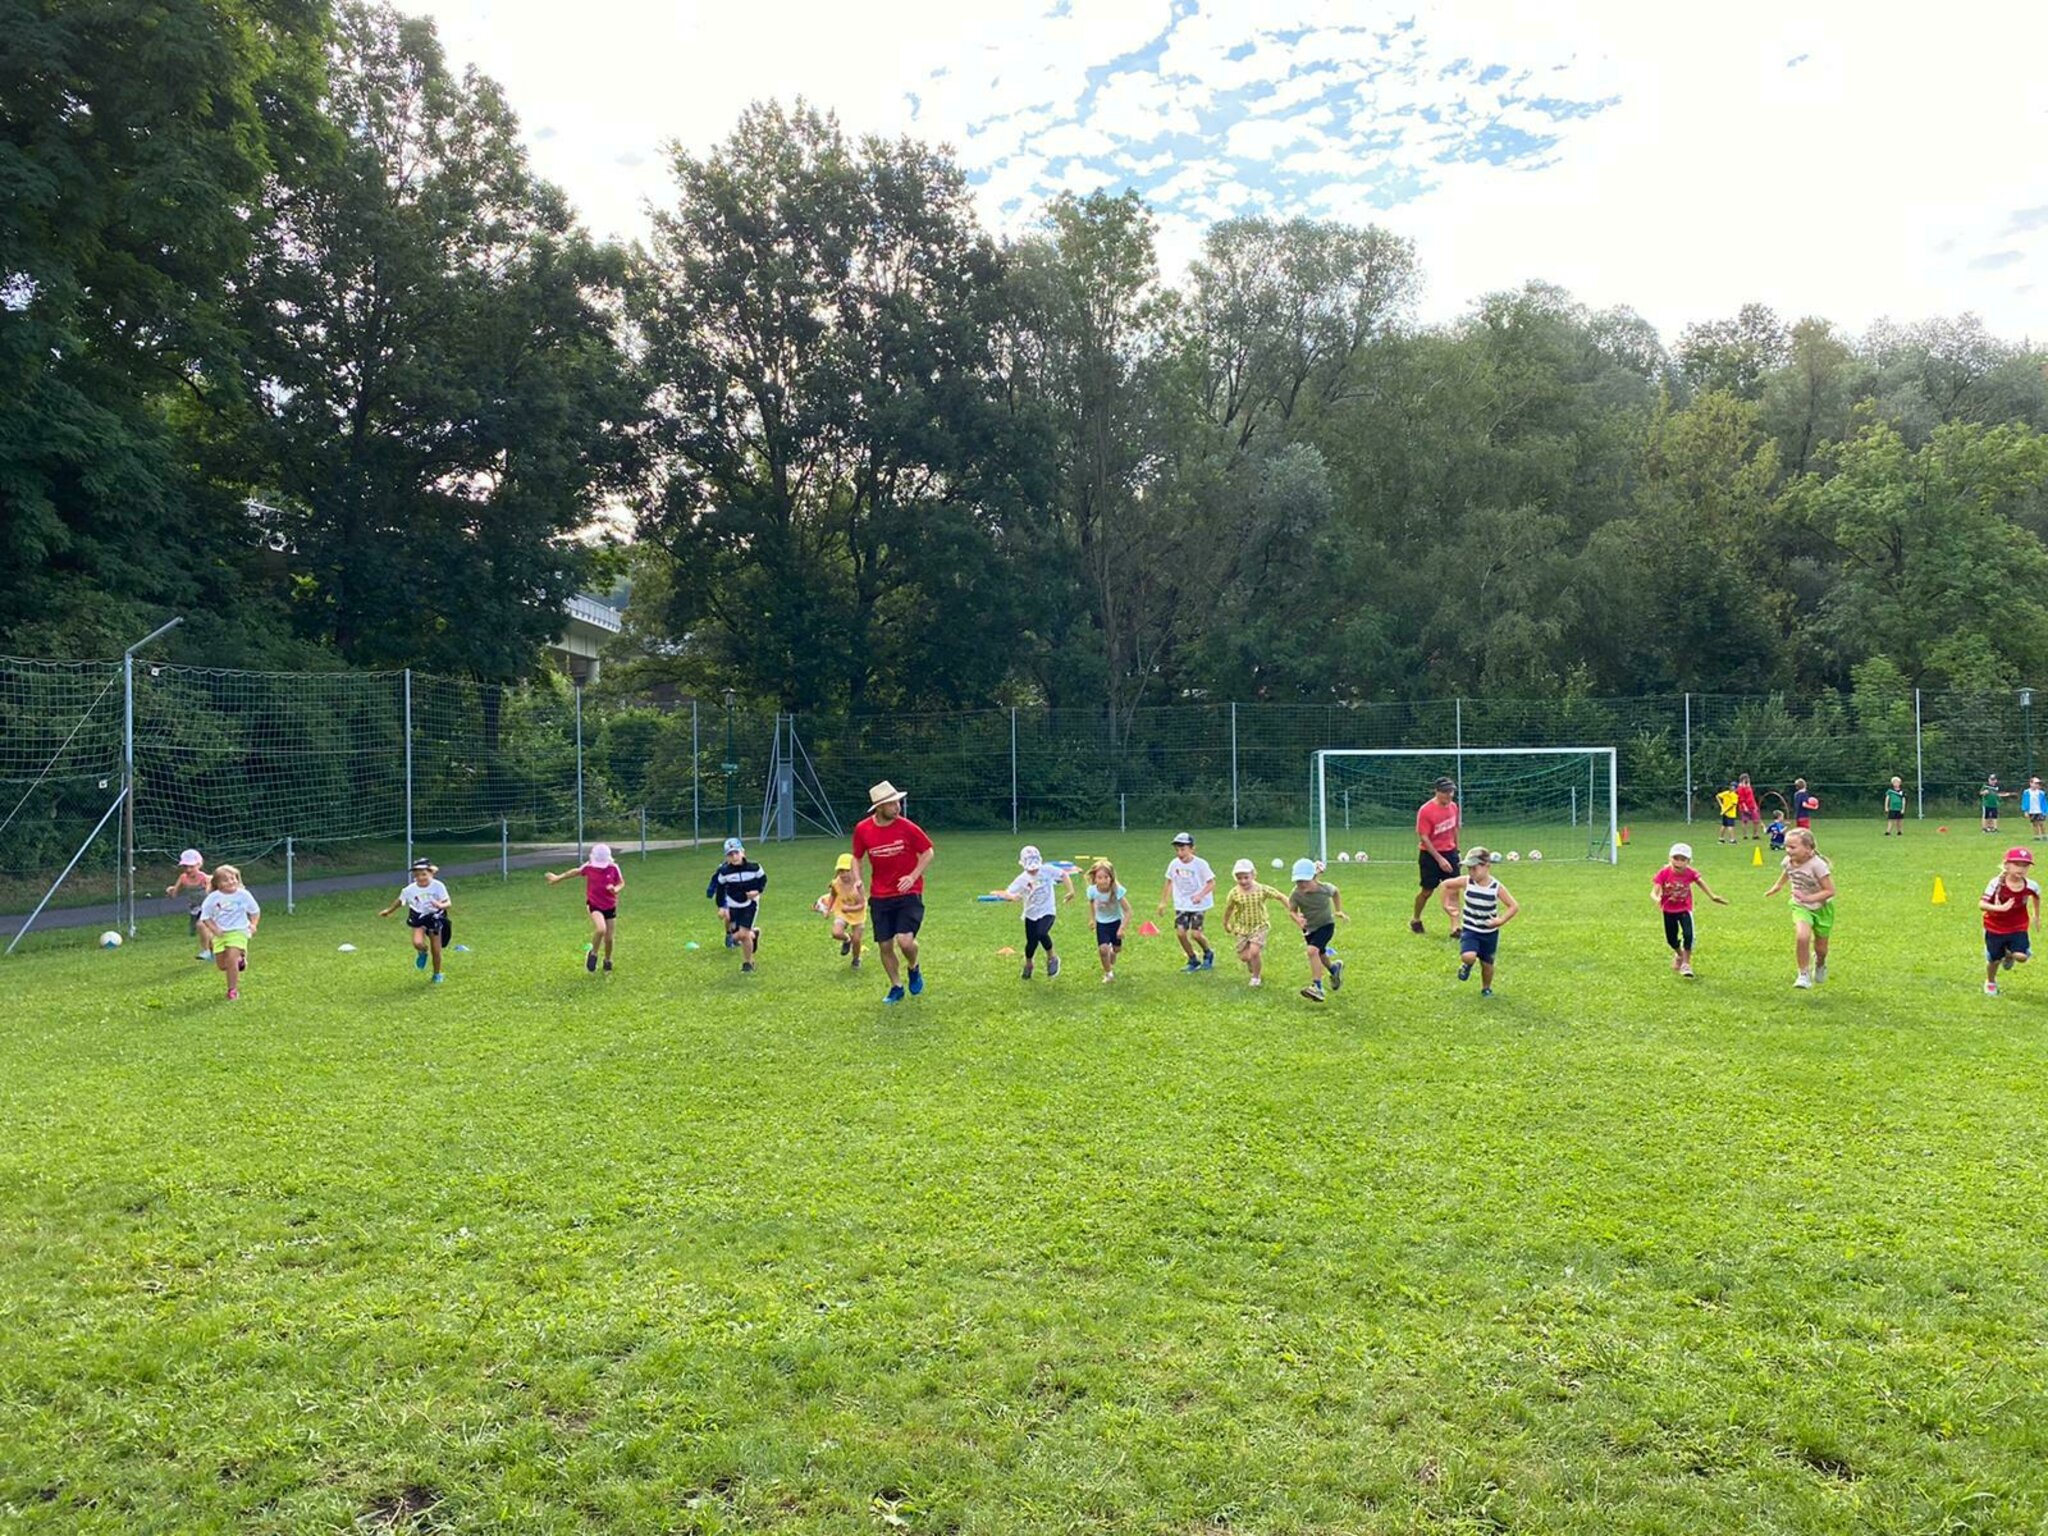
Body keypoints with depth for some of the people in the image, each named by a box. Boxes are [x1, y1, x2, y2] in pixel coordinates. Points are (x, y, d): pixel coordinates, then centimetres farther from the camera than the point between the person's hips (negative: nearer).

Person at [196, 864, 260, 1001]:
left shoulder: (243, 895, -6)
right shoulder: (213, 898, -5)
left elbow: (255, 911, 6)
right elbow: (205, 917, 2)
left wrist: (253, 924, -11)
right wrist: (215, 930, -12)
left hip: (238, 932, -3)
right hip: (220, 934, 3)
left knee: (231, 959, -19)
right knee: (221, 965, 6)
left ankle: (233, 990, -6)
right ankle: (239, 960, 40)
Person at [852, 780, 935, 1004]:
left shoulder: (907, 827, -11)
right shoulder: (862, 830, -5)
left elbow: (928, 852, -1)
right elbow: (857, 857, 12)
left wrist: (913, 877, -13)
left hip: (909, 894, -3)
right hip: (879, 897, 3)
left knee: (905, 941, -17)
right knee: (885, 945, 5)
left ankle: (913, 969, 16)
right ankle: (896, 987, 27)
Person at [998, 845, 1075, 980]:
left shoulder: (1047, 871, -9)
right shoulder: (1022, 879, -10)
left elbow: (1064, 875, 4)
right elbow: (1007, 894, -14)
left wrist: (1070, 890, -7)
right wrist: (1012, 897, -37)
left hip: (1047, 912, -2)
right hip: (1031, 914, 2)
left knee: (1042, 934, -28)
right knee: (1031, 942, 8)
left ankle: (1051, 958, -2)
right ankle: (1028, 964, 39)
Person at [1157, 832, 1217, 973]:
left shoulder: (1200, 864, -14)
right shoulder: (1174, 864, -2)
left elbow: (1211, 883, -10)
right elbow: (1169, 882, 12)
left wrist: (1200, 895, -26)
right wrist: (1163, 902, 13)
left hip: (1199, 905, -4)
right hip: (1181, 904, 4)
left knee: (1195, 933, -13)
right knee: (1180, 932, -7)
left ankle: (1208, 953, 18)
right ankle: (1193, 961, 13)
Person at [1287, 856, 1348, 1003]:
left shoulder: (1325, 888, -25)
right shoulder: (1295, 894, -25)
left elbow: (1336, 892, -1)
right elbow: (1292, 910, -12)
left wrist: (1339, 911, 0)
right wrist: (1297, 919, -34)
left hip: (1326, 925, -4)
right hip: (1308, 928, 4)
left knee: (1312, 950, -25)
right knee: (1321, 955, 22)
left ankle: (1317, 987, -23)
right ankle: (1335, 968, 56)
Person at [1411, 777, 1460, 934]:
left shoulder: (1453, 807, 1)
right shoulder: (1426, 810, -19)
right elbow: (1423, 838, -19)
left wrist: (1456, 850, 18)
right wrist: (1439, 859, -21)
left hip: (1450, 852, 5)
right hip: (1430, 855, -5)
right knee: (1427, 891, 5)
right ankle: (1415, 921, 27)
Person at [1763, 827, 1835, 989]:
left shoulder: (1817, 865, -29)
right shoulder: (1789, 861, -13)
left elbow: (1830, 891, -26)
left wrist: (1808, 898, -35)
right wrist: (1777, 887, 24)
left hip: (1822, 907, -2)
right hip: (1801, 907, 3)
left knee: (1820, 948, 12)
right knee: (1802, 937, -25)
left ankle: (1820, 963, 50)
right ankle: (1804, 974, -7)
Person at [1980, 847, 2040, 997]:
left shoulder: (2030, 886, -14)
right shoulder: (1997, 883, -23)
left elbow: (2036, 896, 12)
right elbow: (1981, 904, -28)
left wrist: (2036, 915, 22)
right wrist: (1999, 908, -44)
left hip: (2018, 928, 2)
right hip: (1995, 928, -2)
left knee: (2021, 957, -17)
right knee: (1994, 960, 9)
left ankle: (2009, 954, 21)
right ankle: (1990, 982, 41)